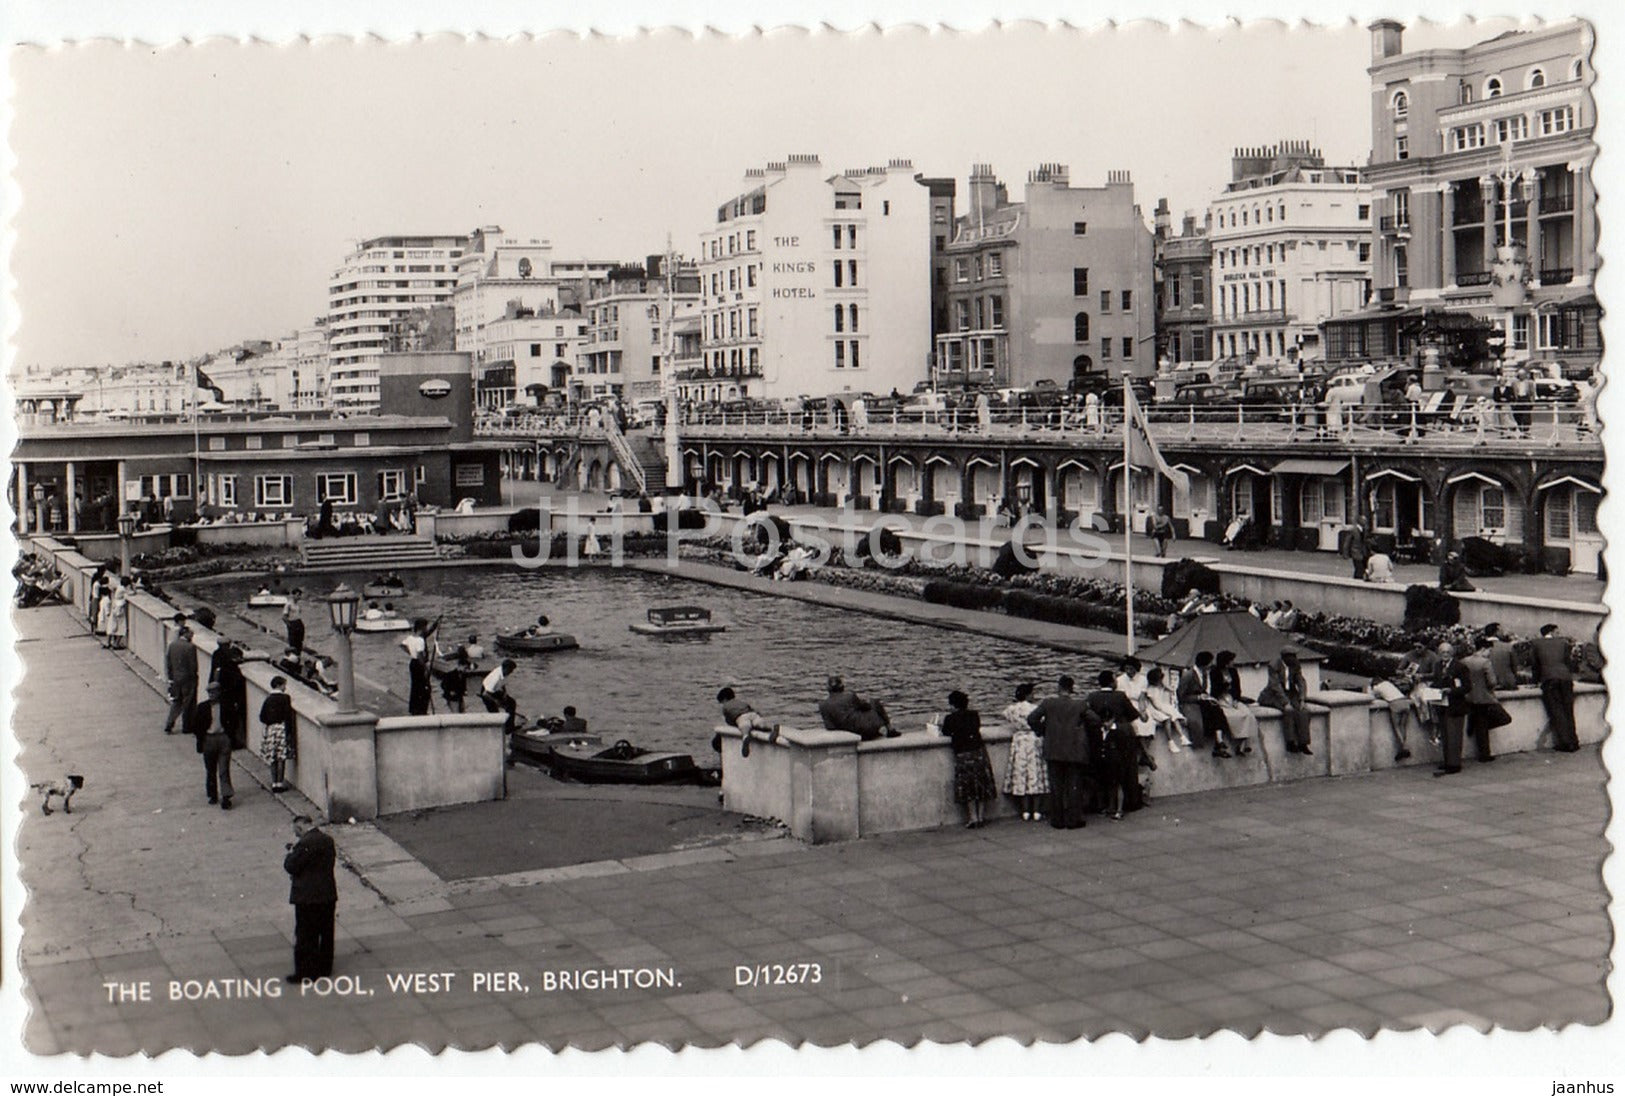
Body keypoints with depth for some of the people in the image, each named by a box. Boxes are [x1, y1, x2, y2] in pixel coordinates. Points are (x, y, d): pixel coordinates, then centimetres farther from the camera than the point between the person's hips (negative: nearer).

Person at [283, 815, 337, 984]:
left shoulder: (305, 844, -20)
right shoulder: (328, 840, 6)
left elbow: (290, 867, -17)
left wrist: (292, 850, -1)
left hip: (308, 898, -8)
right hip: (329, 895, 8)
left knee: (305, 937, 2)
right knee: (326, 933, 17)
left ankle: (305, 973, 6)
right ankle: (325, 968, 27)